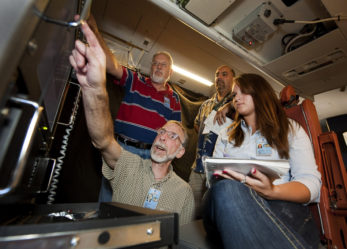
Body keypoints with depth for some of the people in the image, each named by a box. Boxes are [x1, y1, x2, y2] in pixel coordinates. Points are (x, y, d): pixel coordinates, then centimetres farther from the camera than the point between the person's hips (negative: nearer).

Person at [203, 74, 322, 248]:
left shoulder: (291, 129, 14)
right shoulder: (226, 134, 22)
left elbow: (310, 182, 2)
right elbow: (214, 174, 15)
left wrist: (272, 191, -21)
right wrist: (228, 184, -11)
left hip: (281, 203, 1)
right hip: (227, 200, 0)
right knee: (226, 188, -38)